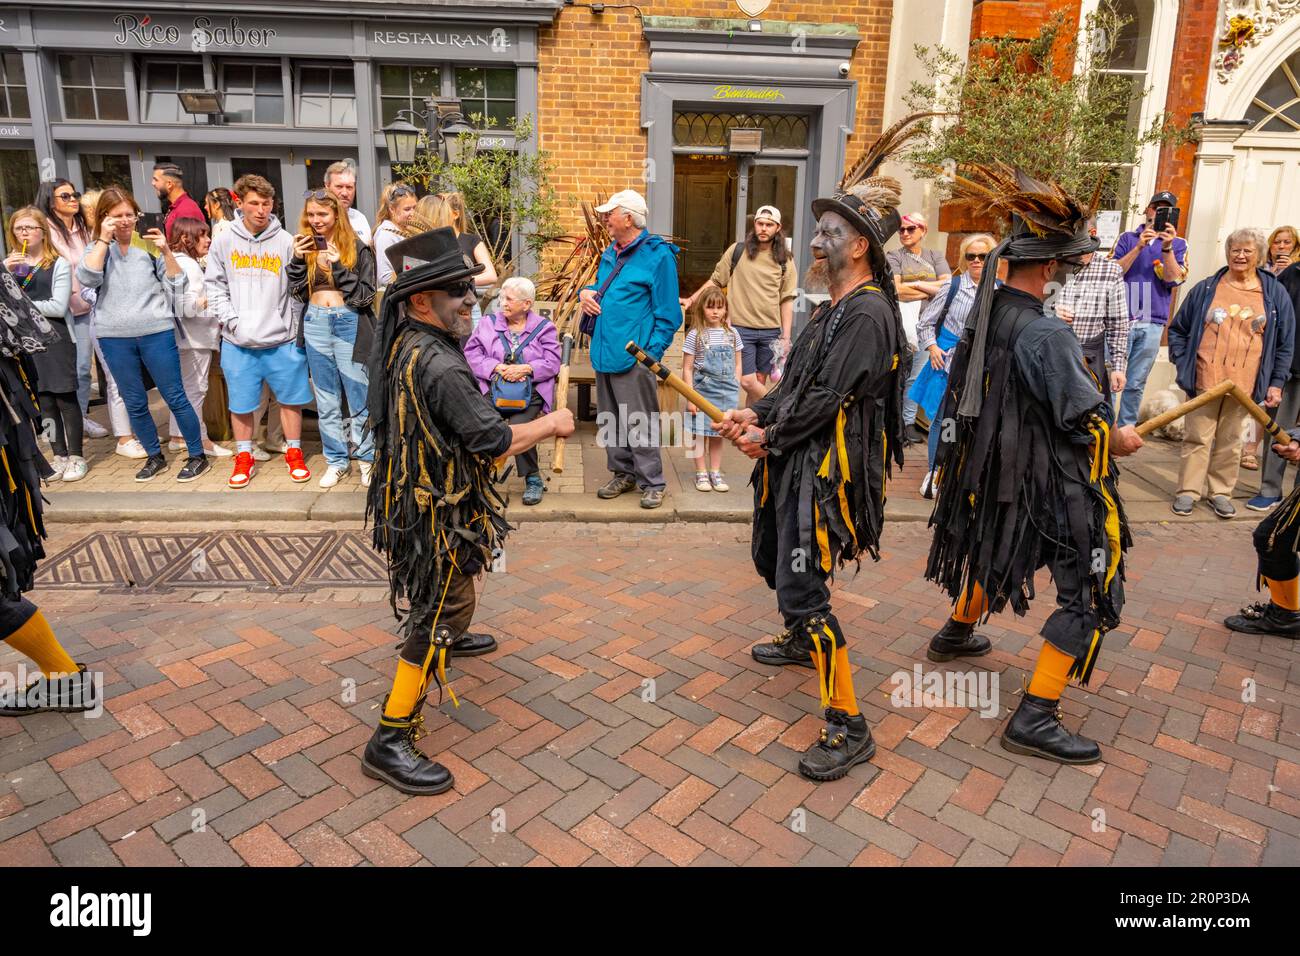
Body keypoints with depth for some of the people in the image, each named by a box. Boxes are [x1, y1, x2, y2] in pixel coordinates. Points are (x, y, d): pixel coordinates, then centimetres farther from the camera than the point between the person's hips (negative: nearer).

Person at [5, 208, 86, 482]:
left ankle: (76, 456, 9)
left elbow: (59, 307, -11)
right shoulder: (10, 264, 12)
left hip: (56, 338, -4)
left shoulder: (59, 264, -3)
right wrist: (6, 272, -10)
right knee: (44, 400, 8)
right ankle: (59, 455, 17)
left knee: (65, 398, -1)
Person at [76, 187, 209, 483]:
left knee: (175, 397, 0)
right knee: (135, 403, 10)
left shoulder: (149, 243, 2)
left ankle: (197, 456, 10)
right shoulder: (97, 248, 8)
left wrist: (166, 251, -14)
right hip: (114, 338, 3)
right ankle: (155, 457, 24)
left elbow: (177, 284, -2)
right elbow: (87, 278, -12)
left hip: (156, 333, -3)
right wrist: (103, 239, -10)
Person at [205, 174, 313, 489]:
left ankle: (294, 454, 24)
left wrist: (300, 330, -5)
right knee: (241, 403, 9)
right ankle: (243, 458, 25)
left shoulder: (286, 242, -1)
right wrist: (232, 320, -7)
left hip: (282, 340, -1)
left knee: (290, 399, 7)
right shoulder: (224, 242, 3)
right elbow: (214, 286, 5)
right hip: (238, 342, 1)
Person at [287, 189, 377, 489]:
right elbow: (296, 291, 6)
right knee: (326, 397, 8)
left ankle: (368, 458, 9)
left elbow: (367, 293, -6)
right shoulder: (305, 246, 11)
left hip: (349, 322, -4)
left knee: (358, 395, -2)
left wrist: (339, 267, -15)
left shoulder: (356, 248, 0)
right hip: (315, 323, 4)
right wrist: (297, 259, -7)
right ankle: (337, 460, 17)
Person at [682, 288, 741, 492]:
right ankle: (701, 473, 13)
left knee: (717, 434, 12)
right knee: (700, 433, 3)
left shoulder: (732, 334, 5)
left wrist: (735, 391, 4)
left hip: (726, 391, 3)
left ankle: (715, 472, 20)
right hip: (702, 390, -3)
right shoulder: (695, 335, -5)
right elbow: (687, 369, -5)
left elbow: (738, 365, 12)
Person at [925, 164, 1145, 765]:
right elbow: (1087, 422, -20)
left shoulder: (986, 312, 0)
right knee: (1090, 592, 1)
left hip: (994, 467, 9)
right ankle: (1034, 719, 1)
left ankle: (955, 635, 51)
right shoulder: (1044, 335, -25)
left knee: (998, 551, 31)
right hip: (1050, 482, -9)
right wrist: (1122, 440, 0)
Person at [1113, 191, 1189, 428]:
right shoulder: (1128, 238, 10)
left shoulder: (1178, 245, 12)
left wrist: (1166, 248, -14)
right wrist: (1139, 247, -13)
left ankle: (1125, 429, 14)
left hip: (1152, 325, 2)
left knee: (1136, 384, 6)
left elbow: (1173, 279, -2)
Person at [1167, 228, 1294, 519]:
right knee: (1197, 438, 3)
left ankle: (1221, 492, 20)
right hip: (1204, 382, -1)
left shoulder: (1275, 294, 6)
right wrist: (1182, 364, 0)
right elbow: (1178, 329, 11)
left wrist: (1276, 383, 2)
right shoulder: (1205, 289, 4)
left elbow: (1285, 344, 8)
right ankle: (1188, 491, 10)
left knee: (1230, 441, 9)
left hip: (1244, 385, 1)